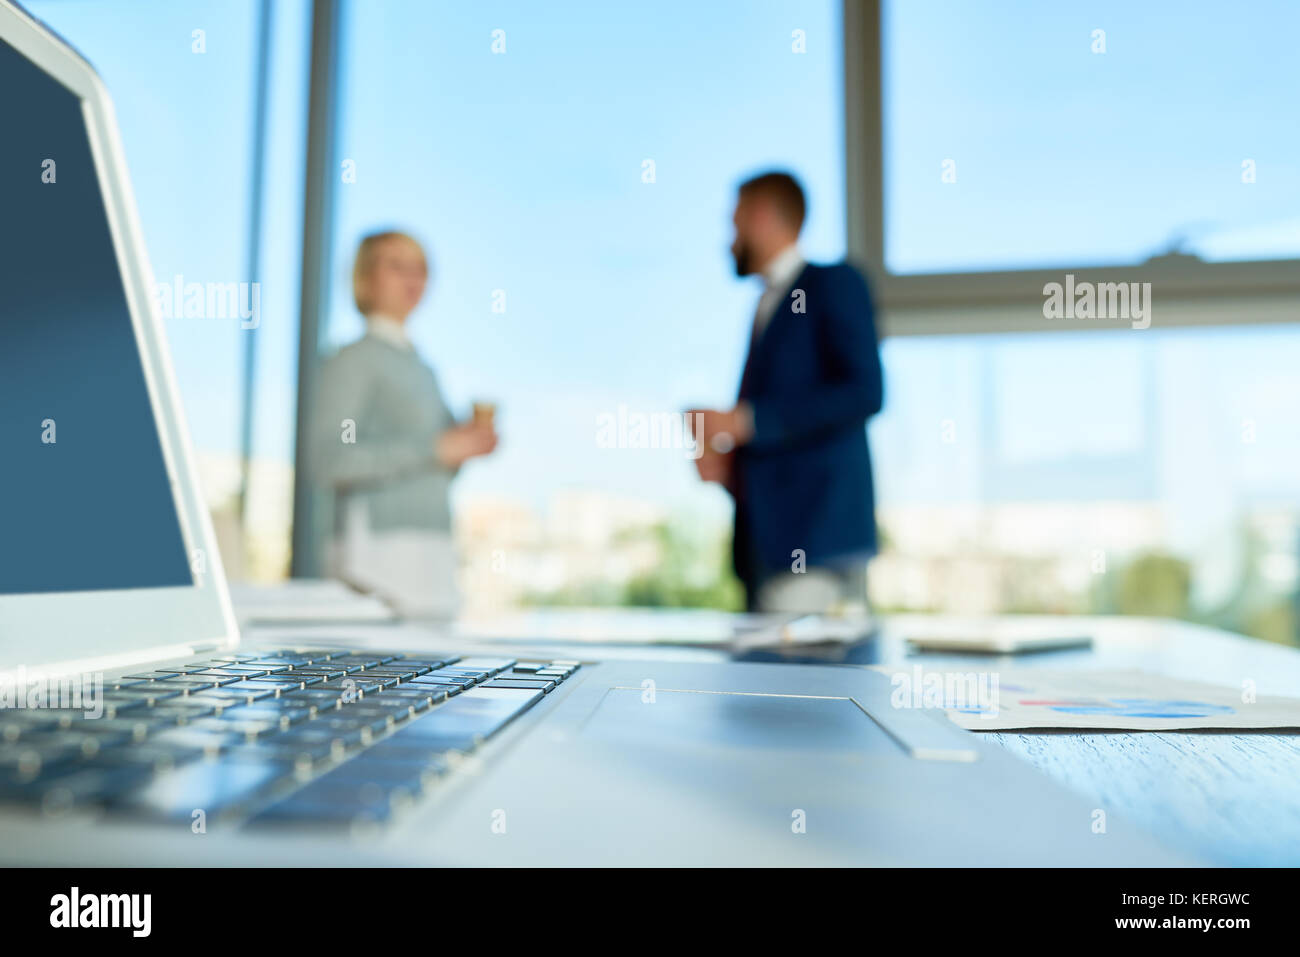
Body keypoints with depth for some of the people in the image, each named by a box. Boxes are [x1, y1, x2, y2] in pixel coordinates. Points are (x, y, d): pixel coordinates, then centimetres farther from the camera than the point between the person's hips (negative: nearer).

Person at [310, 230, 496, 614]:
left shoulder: (423, 369, 20)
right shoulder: (352, 361, -2)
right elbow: (330, 461, -15)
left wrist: (466, 447, 4)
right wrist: (434, 448, -16)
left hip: (433, 553, 7)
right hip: (379, 551, -7)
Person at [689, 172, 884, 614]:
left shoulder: (834, 283, 1)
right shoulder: (768, 307, 22)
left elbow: (864, 392, -14)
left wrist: (744, 420, -16)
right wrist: (725, 461, 3)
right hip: (767, 541, 7)